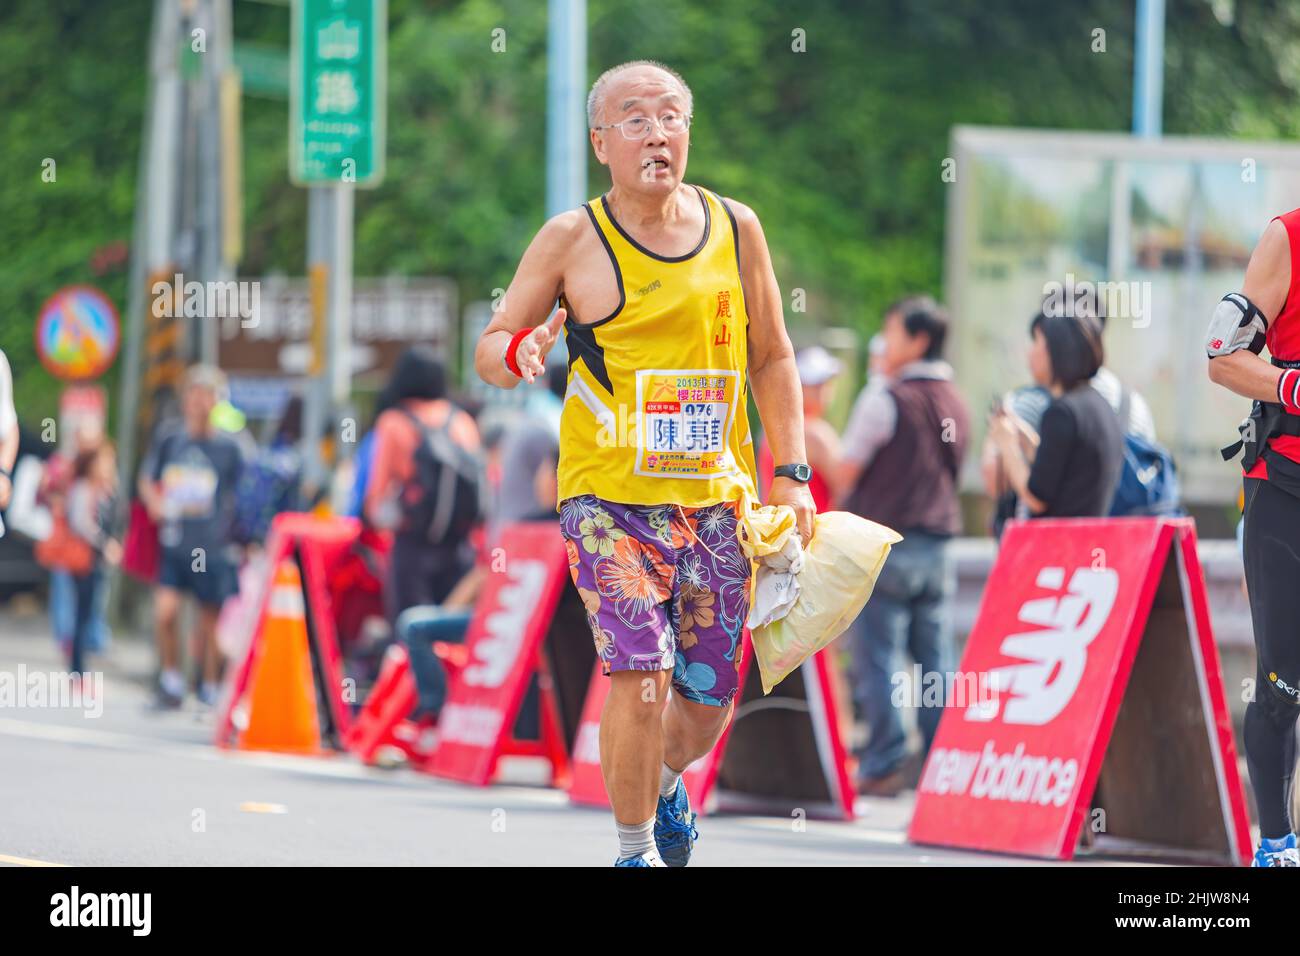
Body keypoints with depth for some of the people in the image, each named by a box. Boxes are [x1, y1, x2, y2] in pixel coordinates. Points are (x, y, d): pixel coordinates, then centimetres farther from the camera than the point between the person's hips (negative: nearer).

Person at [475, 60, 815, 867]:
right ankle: (635, 849, 2)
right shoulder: (572, 240, -3)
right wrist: (517, 355, -21)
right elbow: (490, 347, 3)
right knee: (641, 678, -17)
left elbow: (772, 359, 14)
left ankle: (664, 782, 41)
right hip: (609, 498, -3)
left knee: (709, 700, 7)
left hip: (716, 498, 3)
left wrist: (792, 474, 6)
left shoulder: (735, 228, 6)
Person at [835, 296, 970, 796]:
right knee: (935, 659, 7)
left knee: (877, 659, -2)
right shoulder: (956, 405, 12)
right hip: (938, 544, 6)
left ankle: (884, 764, -4)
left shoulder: (885, 399, -11)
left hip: (884, 543, -6)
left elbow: (847, 470, -7)